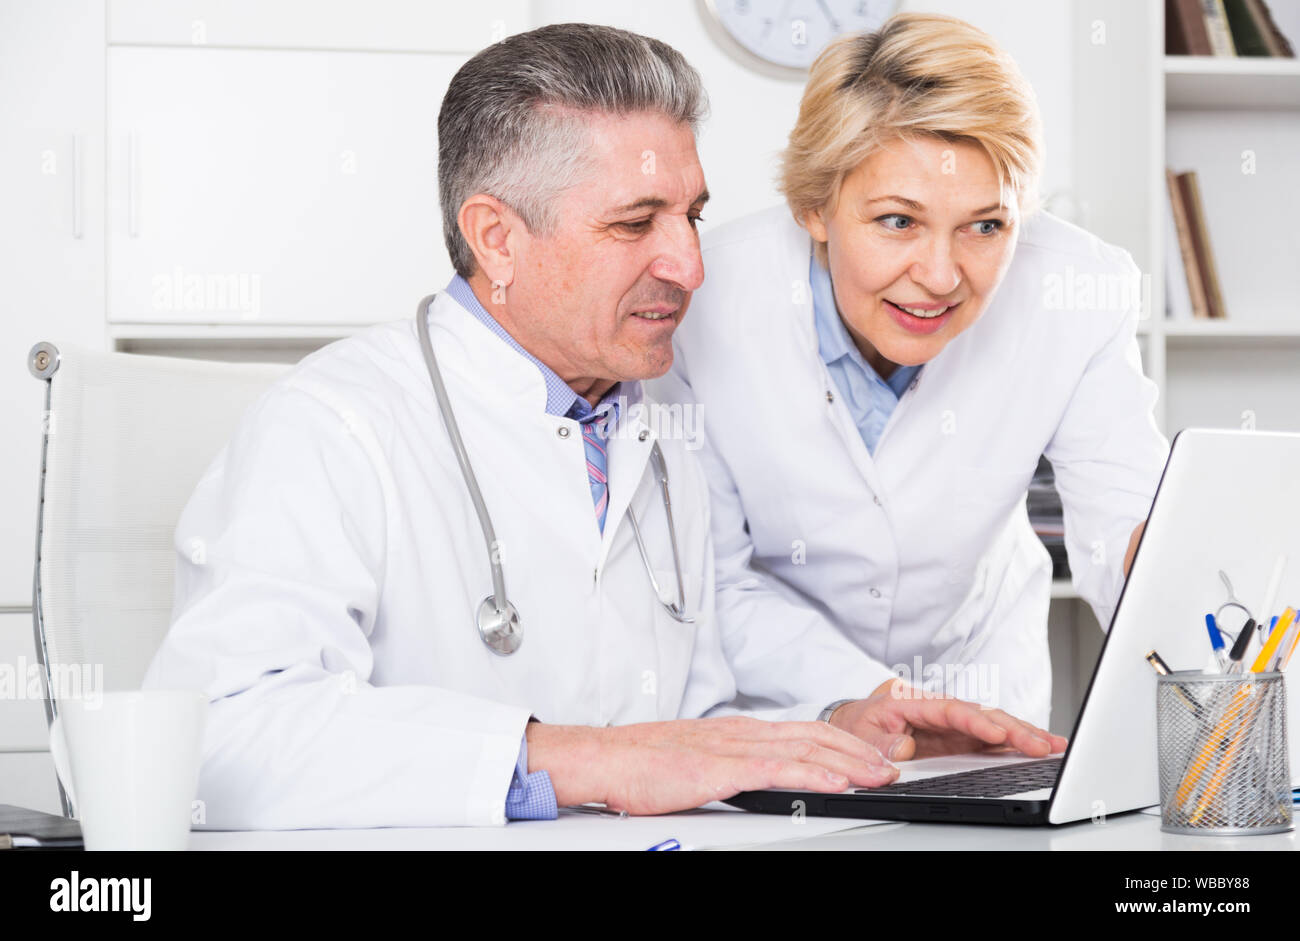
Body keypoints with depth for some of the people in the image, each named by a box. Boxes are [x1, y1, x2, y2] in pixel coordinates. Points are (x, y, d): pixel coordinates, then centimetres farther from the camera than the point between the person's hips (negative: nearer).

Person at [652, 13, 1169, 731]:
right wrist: (859, 694, -26)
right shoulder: (704, 304, -22)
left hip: (980, 677, 2)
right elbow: (712, 588, -13)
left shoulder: (1079, 299, -18)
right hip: (765, 709, -2)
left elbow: (1122, 547, -17)